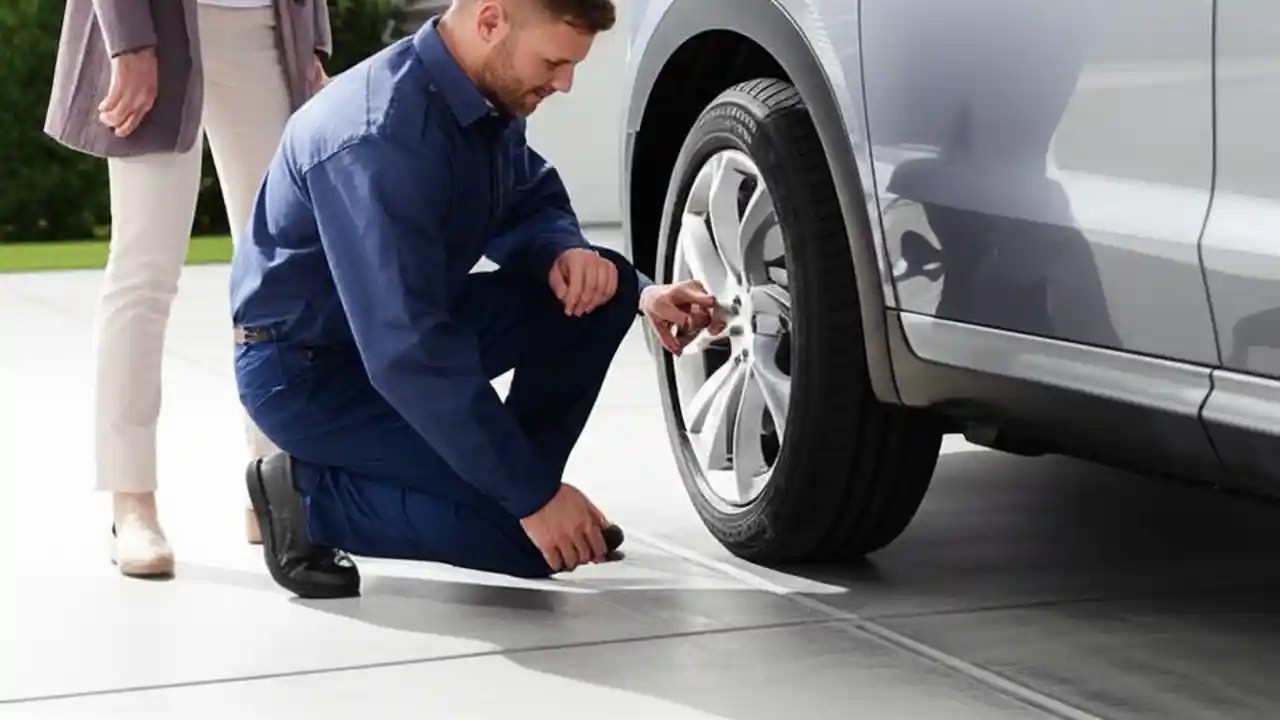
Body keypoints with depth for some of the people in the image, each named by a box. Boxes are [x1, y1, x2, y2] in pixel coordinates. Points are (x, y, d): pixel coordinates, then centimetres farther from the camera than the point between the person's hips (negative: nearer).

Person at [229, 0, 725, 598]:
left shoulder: (488, 96, -5)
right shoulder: (380, 139, -32)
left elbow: (530, 202, 14)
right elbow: (407, 357, -34)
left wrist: (564, 251, -12)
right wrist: (533, 497, -30)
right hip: (306, 371, -9)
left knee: (600, 286, -5)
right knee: (538, 536, -18)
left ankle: (511, 477, 6)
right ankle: (310, 498, -4)